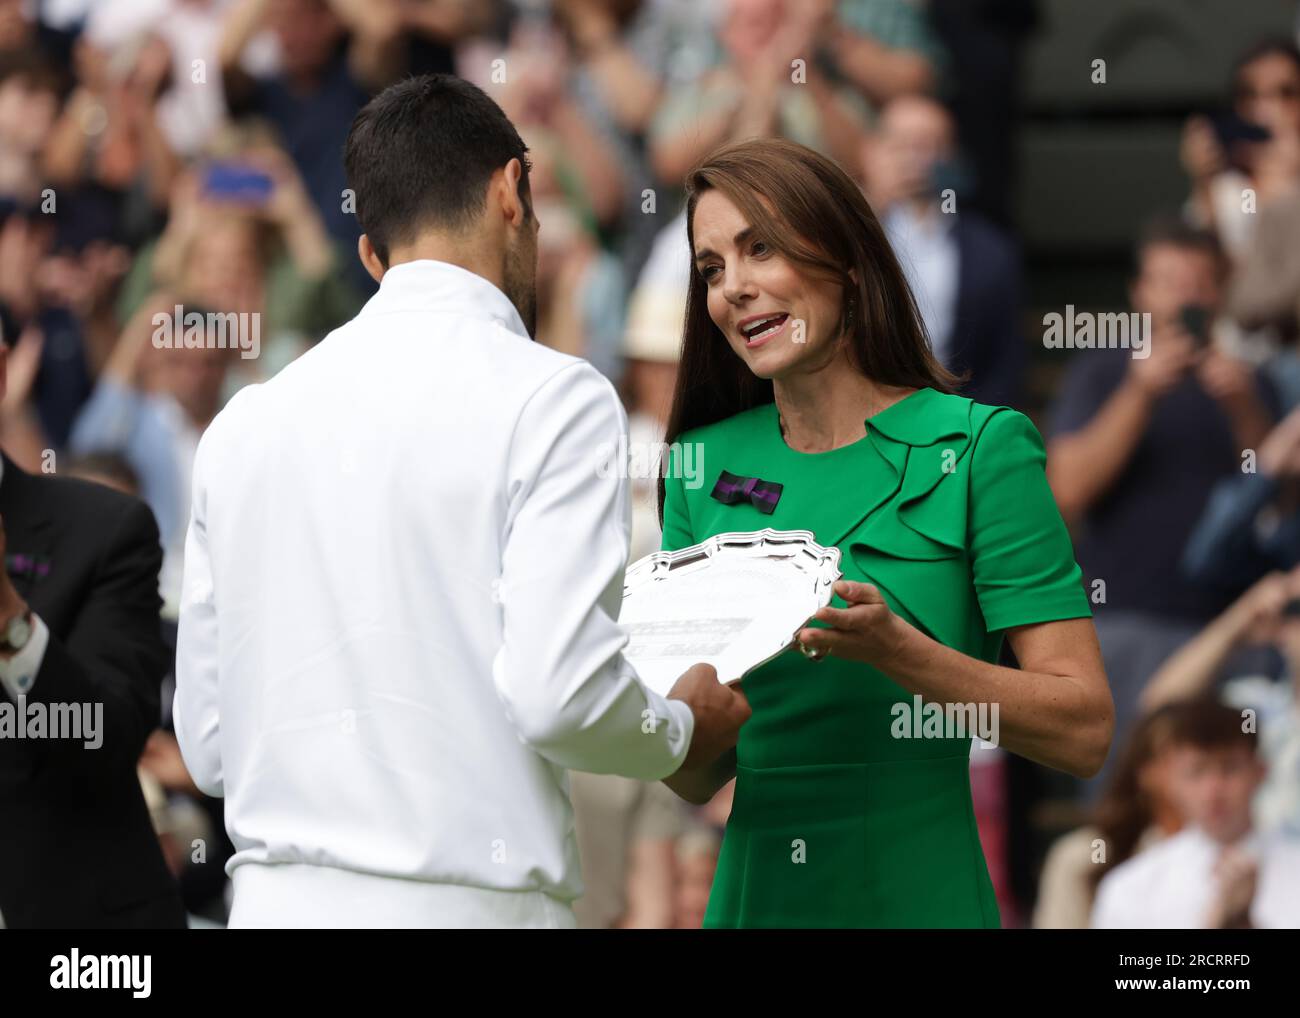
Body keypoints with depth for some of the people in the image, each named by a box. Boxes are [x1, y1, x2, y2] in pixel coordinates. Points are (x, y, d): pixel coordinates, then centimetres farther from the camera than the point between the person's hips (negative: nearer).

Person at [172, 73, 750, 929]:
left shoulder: (246, 421, 11)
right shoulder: (552, 398, -4)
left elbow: (209, 745, 12)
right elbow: (558, 693, -15)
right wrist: (682, 729, 5)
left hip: (276, 897, 5)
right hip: (463, 903, -5)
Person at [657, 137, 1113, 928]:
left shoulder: (978, 446, -6)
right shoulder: (704, 468, 7)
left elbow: (1083, 730, -11)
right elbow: (698, 779, 8)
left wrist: (897, 650, -24)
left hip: (921, 895, -4)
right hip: (754, 891, 4)